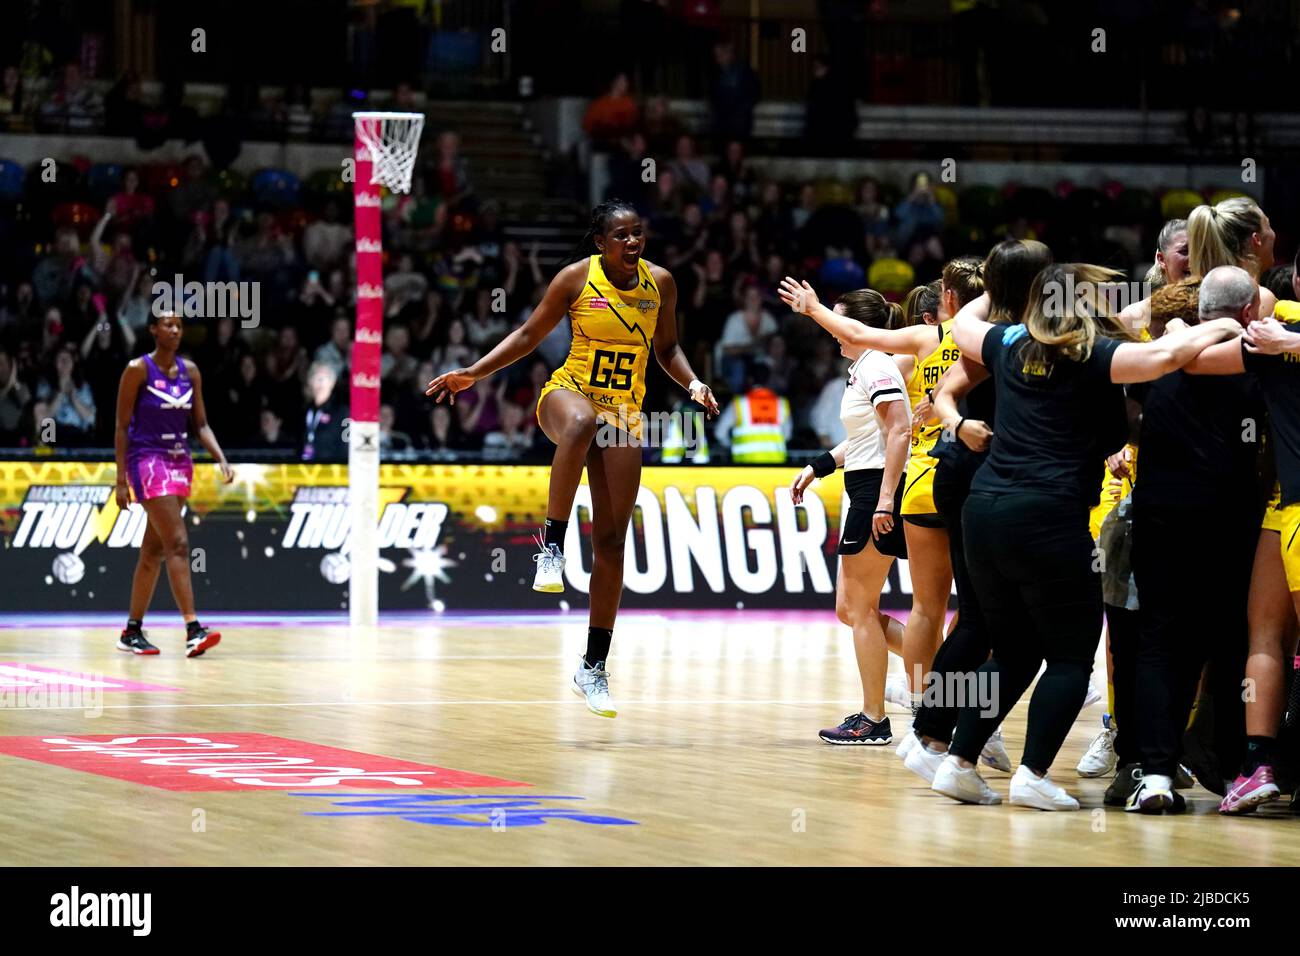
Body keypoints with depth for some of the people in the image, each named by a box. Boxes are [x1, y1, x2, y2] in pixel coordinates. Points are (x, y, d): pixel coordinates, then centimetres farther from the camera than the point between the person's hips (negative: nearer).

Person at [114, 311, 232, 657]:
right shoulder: (138, 370, -8)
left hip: (180, 462, 7)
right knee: (178, 543, -17)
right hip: (148, 460, -7)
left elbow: (200, 423, 11)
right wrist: (121, 479, -10)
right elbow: (122, 427, -7)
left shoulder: (190, 371, 8)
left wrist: (221, 458, -5)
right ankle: (193, 631, -23)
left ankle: (132, 631, 19)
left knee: (154, 550, 11)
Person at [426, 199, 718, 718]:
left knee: (611, 539, -1)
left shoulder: (659, 282, 2)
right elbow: (529, 335, 2)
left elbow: (667, 349, 15)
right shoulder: (576, 278, -7)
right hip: (569, 393, -4)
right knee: (581, 424, -45)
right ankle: (552, 546, -36)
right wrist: (472, 374, -6)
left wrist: (693, 384, -5)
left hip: (624, 415, 4)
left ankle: (594, 668, 6)